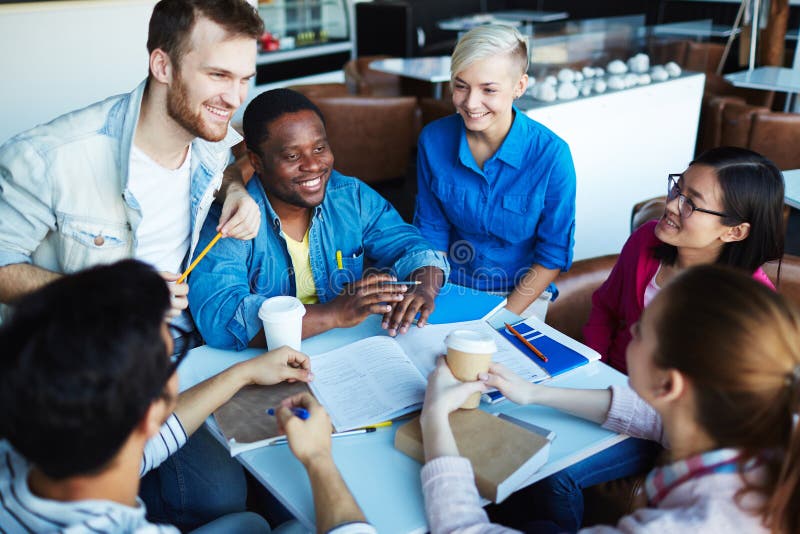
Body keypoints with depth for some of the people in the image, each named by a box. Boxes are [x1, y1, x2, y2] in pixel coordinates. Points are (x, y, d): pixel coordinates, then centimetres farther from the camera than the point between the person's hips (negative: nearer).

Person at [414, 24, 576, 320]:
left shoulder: (551, 155, -18)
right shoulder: (433, 140, -10)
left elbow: (554, 253, -9)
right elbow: (432, 228, 2)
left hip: (521, 293, -2)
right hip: (451, 287, 2)